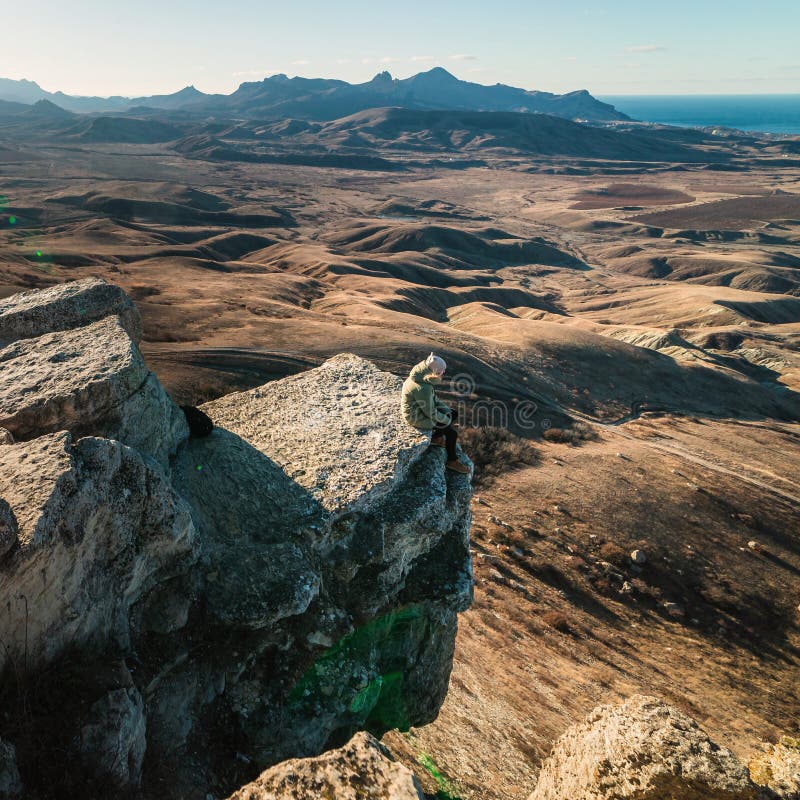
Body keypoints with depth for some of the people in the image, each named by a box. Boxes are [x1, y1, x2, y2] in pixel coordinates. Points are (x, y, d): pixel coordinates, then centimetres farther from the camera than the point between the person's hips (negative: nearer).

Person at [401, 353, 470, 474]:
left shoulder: (423, 380, -4)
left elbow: (433, 399, 10)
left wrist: (446, 411, 3)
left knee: (453, 414, 14)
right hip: (418, 418, -10)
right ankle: (452, 461, 9)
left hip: (423, 409, 10)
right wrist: (446, 420, -10)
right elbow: (431, 413, -25)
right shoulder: (422, 389, -34)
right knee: (452, 432, -8)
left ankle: (435, 437, 26)